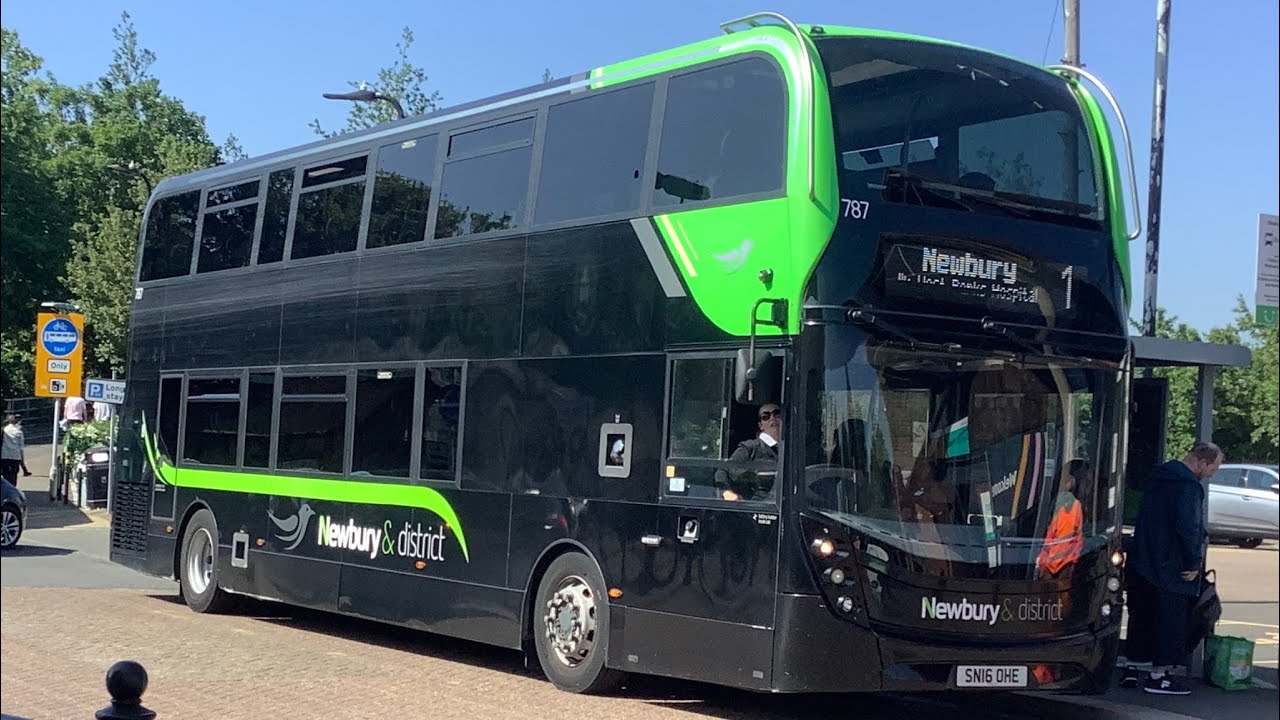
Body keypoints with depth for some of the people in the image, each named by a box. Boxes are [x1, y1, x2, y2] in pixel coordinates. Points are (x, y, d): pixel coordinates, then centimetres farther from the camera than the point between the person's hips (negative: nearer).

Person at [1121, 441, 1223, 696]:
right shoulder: (1189, 486, -17)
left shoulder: (1159, 477, 12)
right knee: (1171, 619, 1)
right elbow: (1188, 528, -27)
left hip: (1142, 561, 9)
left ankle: (1132, 668, 20)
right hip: (1171, 567, -9)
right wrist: (1194, 563, -15)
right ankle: (1159, 675, 4)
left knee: (1141, 616, 15)